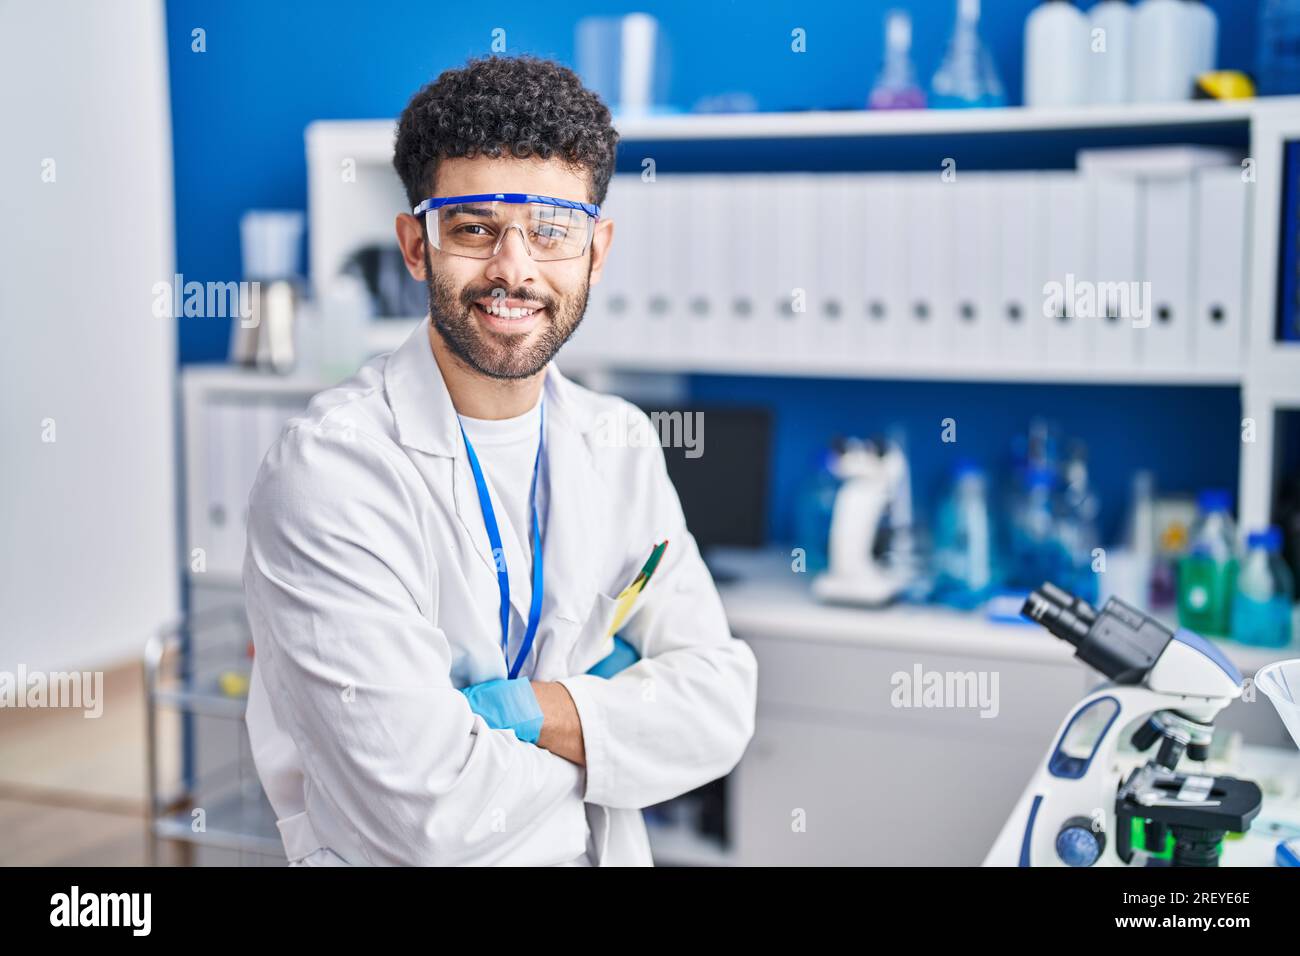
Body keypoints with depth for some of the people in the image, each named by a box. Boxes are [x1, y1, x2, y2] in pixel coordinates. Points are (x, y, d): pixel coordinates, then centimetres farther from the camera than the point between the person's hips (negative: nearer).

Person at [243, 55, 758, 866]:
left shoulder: (619, 443, 2)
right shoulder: (331, 467, -17)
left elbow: (719, 705, -4)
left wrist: (526, 708, -19)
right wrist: (610, 711, -8)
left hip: (603, 848, 5)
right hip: (399, 859, -5)